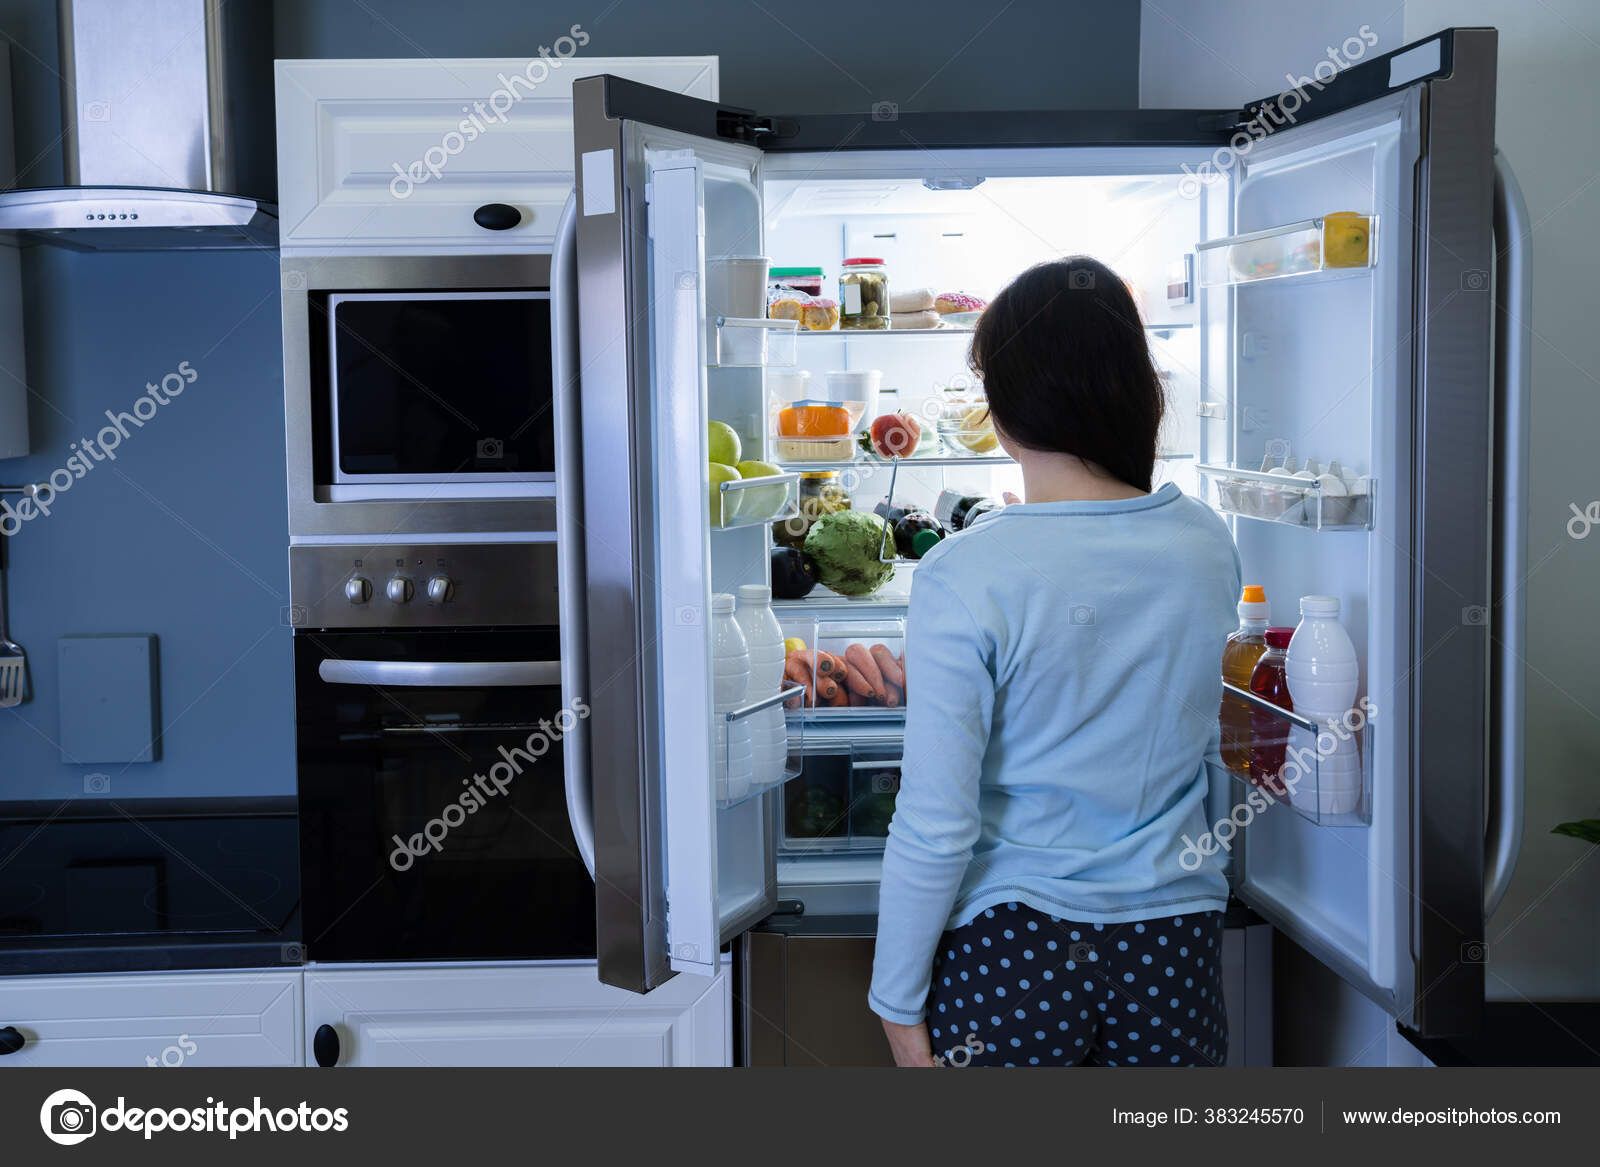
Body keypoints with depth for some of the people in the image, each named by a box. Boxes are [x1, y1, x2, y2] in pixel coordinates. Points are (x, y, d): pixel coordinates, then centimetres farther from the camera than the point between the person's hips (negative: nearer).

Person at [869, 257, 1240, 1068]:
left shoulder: (966, 575, -18)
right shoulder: (1207, 546, -3)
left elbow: (935, 825, -17)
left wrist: (897, 1000, -5)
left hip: (1013, 950, -4)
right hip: (1177, 944, 4)